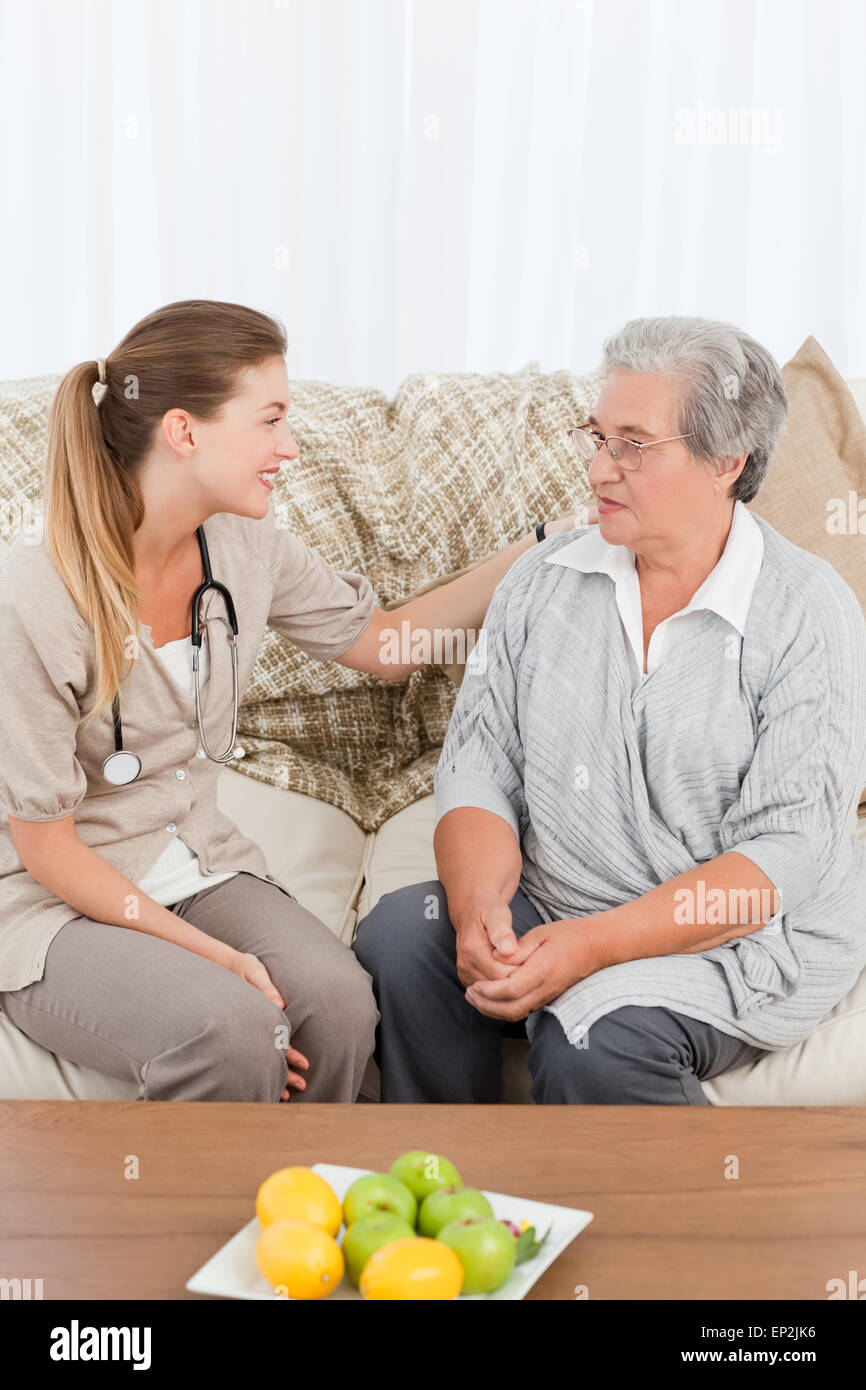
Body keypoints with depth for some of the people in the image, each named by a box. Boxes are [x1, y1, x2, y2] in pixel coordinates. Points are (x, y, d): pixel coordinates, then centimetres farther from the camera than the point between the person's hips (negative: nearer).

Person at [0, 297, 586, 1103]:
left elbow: (385, 644, 13)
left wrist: (550, 543, 8)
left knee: (336, 997, -24)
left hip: (197, 866, 5)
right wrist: (215, 955, -22)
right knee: (230, 1026, -32)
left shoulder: (243, 547, -2)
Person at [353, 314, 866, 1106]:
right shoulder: (543, 581, 5)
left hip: (746, 938, -4)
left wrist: (594, 945, -26)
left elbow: (784, 851, -16)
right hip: (552, 905, 5)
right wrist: (480, 908, -20)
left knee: (592, 1040, -31)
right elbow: (480, 769, 1)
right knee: (398, 935, -21)